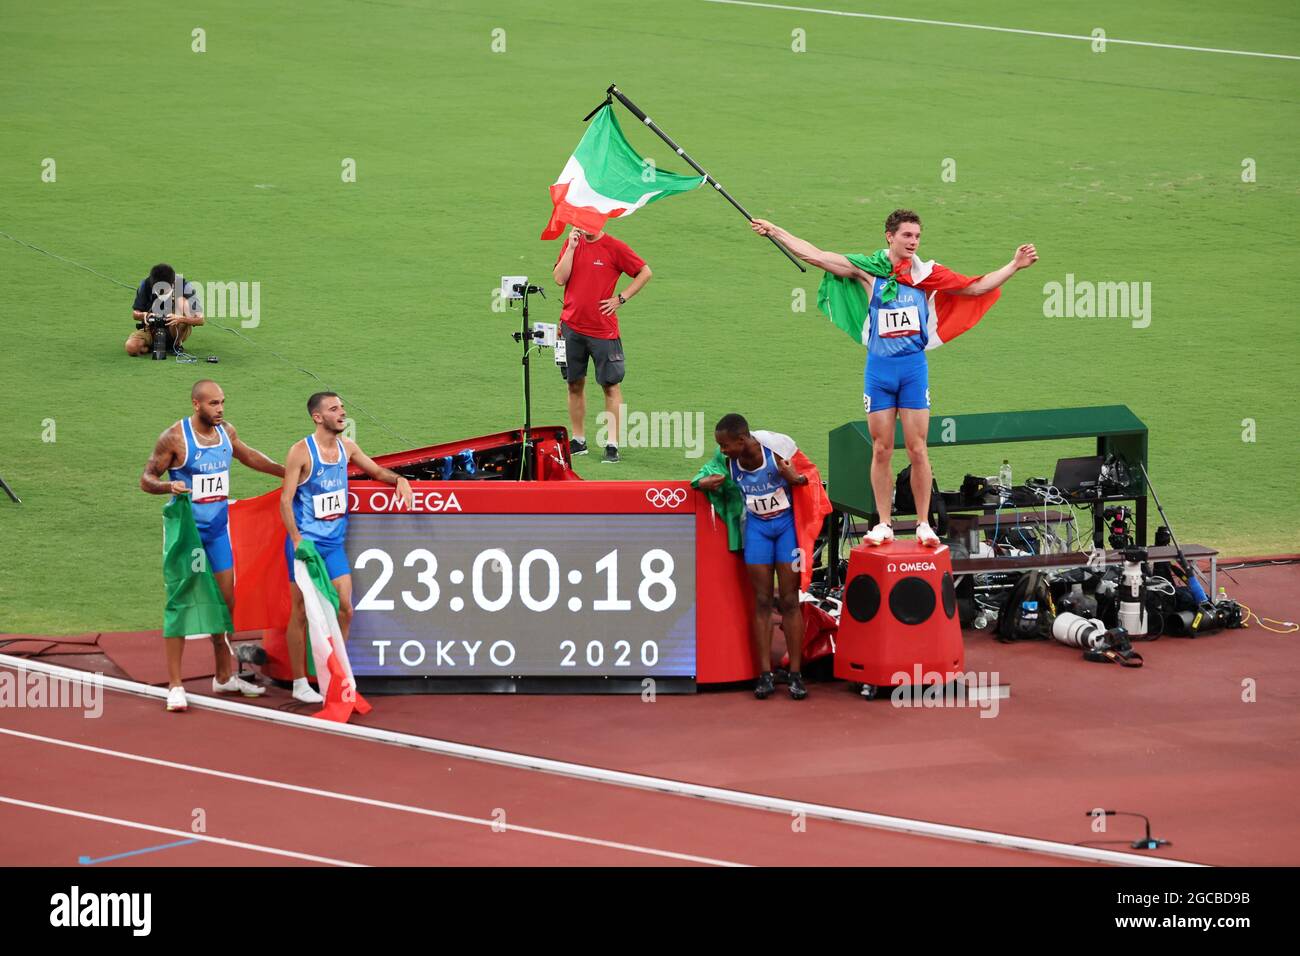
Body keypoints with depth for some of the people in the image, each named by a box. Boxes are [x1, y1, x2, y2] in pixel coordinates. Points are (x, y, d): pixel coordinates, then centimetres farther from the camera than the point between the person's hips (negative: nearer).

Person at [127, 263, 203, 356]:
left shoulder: (186, 287, -18)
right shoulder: (146, 285, -13)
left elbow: (200, 320, -20)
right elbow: (135, 314, -3)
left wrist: (180, 319, -39)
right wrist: (145, 316, -27)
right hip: (152, 330, 1)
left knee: (182, 301, -28)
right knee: (131, 347, -29)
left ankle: (177, 344, -16)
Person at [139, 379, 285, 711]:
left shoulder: (226, 432, 3)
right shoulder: (174, 437, -14)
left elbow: (246, 455, 24)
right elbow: (146, 479, -10)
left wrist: (286, 472, 26)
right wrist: (169, 486, -30)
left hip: (218, 528, 6)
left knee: (226, 601, 10)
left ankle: (224, 677, 24)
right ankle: (175, 686, -3)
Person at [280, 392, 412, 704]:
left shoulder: (346, 447, 7)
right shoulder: (301, 452, -11)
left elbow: (376, 471, 23)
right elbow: (286, 500, -12)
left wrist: (398, 479, 2)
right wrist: (296, 539, -21)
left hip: (334, 542, 6)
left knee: (344, 608, 1)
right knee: (302, 613, 0)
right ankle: (299, 684, 8)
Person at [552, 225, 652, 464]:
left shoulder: (614, 248, -5)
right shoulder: (573, 243, 6)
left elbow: (645, 273, 0)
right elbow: (560, 278, -2)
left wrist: (620, 299, -6)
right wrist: (571, 247, -9)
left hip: (603, 328, -4)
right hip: (572, 326, 4)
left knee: (610, 385, -2)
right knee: (575, 383, 10)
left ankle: (612, 444, 0)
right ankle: (578, 440, 20)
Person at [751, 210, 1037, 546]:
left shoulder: (927, 274, 4)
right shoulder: (868, 270, 2)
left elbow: (977, 287, 8)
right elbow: (815, 256, 2)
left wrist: (1014, 266, 1)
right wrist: (775, 232, 0)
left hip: (914, 367, 0)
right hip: (879, 367, 0)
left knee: (917, 449, -2)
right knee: (881, 450, 3)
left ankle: (923, 524, 5)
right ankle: (883, 524, 10)